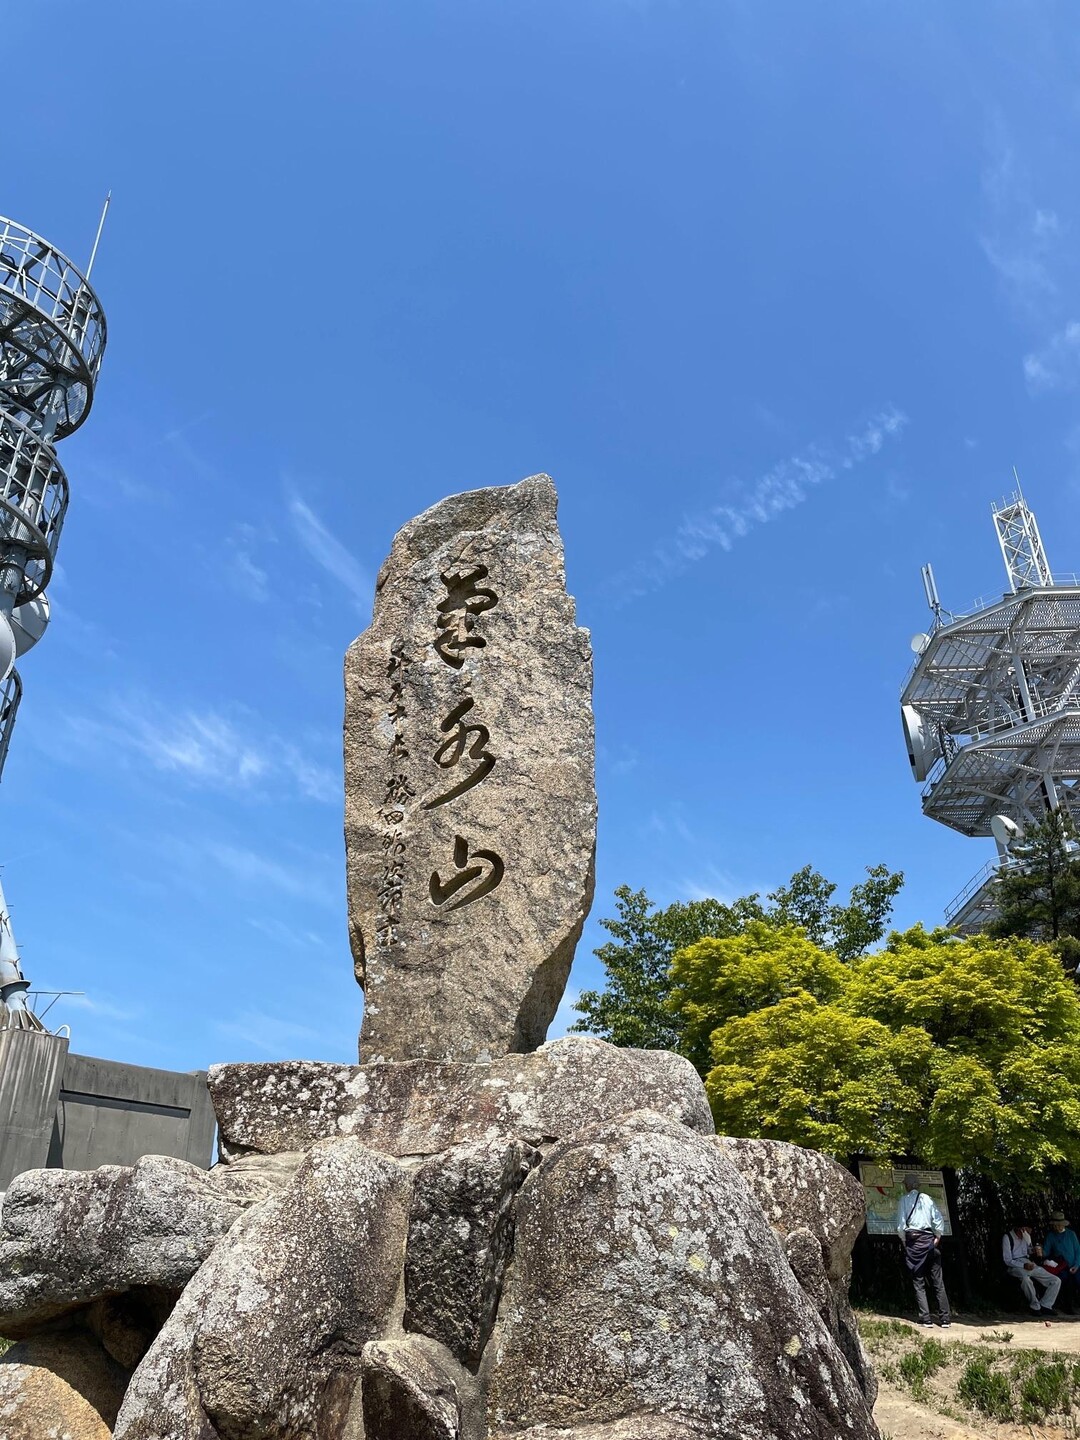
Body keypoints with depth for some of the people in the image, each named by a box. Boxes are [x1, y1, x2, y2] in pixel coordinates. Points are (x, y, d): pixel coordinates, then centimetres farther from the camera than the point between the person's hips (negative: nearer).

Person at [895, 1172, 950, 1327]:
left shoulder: (904, 1199, -2)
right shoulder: (927, 1198, 6)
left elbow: (900, 1225, -7)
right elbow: (939, 1220, 1)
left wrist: (904, 1241, 5)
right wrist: (937, 1238, 8)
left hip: (913, 1241, -3)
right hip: (929, 1240, 3)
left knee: (919, 1282, 4)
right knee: (938, 1281, 8)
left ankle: (925, 1318, -1)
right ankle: (944, 1318, 9)